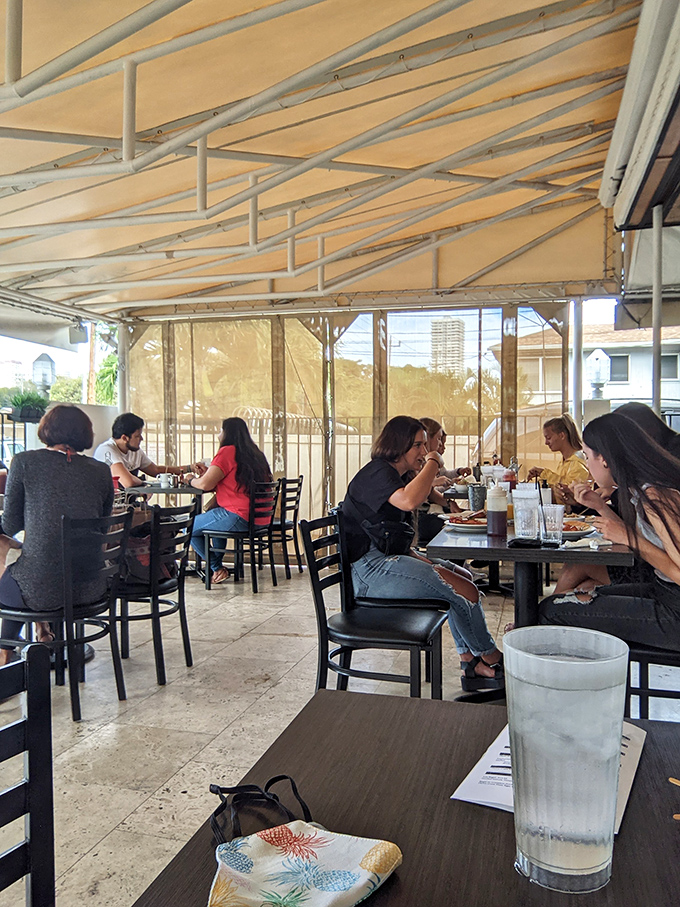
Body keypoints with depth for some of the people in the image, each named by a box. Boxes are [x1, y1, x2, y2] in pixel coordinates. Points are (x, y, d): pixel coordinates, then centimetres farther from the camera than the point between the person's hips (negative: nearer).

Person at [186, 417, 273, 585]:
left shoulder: (227, 452, -12)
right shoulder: (255, 453, 13)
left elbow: (205, 484, -17)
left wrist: (191, 480, 5)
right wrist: (208, 471, 22)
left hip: (238, 518, -9)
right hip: (258, 518, 9)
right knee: (211, 515, 35)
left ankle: (217, 568, 16)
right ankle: (217, 562, 38)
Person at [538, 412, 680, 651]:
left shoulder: (655, 496, -22)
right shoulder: (640, 490, 7)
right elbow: (637, 539, 15)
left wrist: (628, 537, -19)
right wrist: (600, 506, 8)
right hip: (660, 591, 10)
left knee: (552, 610, -11)